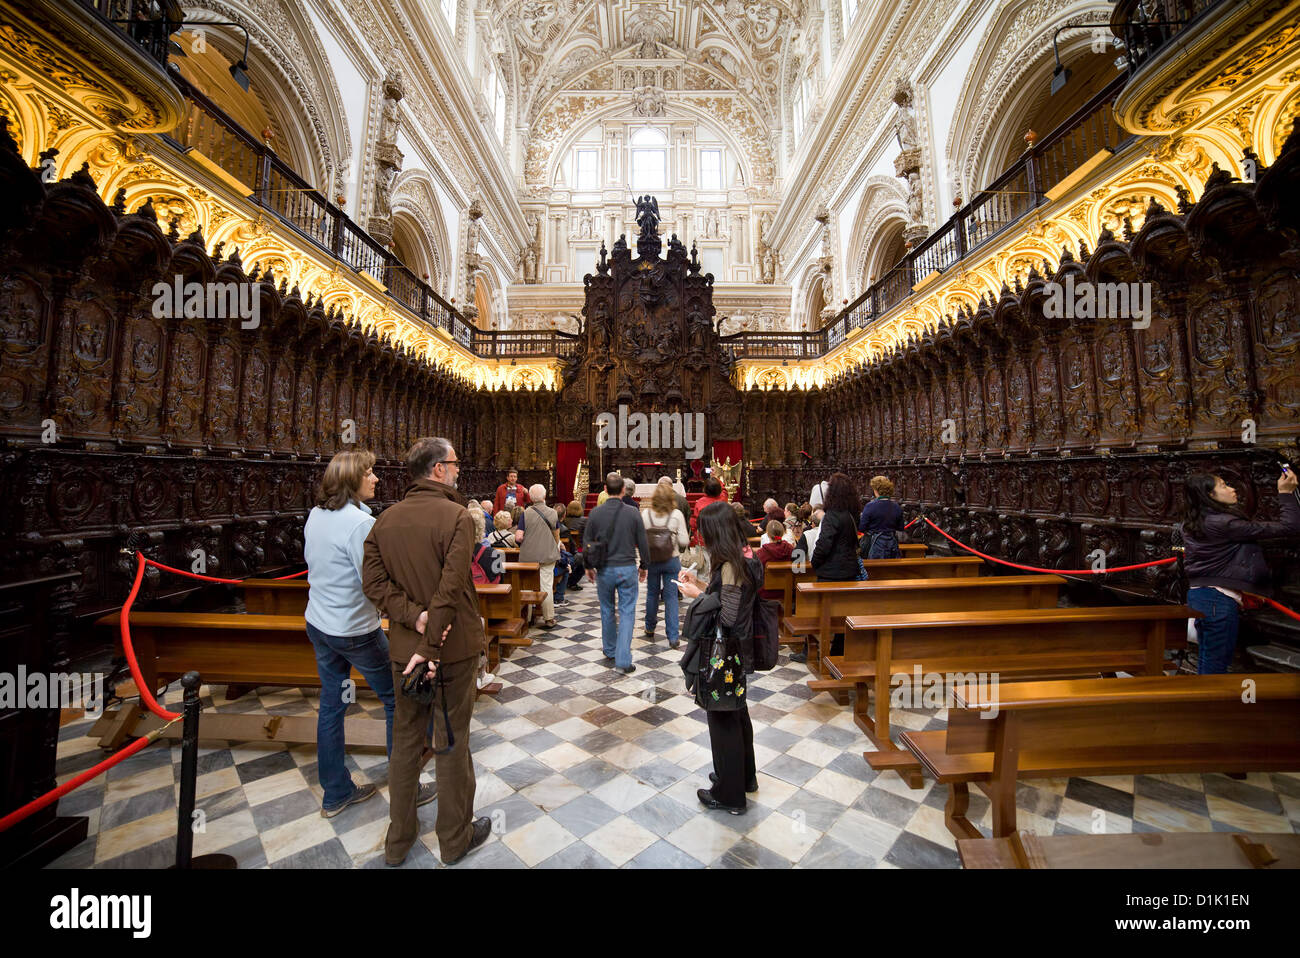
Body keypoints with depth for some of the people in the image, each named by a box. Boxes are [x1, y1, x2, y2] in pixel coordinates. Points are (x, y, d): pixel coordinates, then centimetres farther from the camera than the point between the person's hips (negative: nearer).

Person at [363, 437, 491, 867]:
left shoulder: (385, 519, 2)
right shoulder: (456, 516, -18)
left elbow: (373, 581, -4)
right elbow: (451, 588, -24)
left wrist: (413, 616, -11)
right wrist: (430, 646, -19)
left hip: (404, 649, 6)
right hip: (454, 649, -5)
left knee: (405, 741, 21)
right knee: (453, 743, 12)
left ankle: (398, 840, 40)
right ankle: (455, 839, 32)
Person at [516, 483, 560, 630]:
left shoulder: (526, 513, -9)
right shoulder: (553, 513, -1)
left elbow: (518, 537, -13)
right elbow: (557, 536, 10)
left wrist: (525, 544, 9)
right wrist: (555, 550, 27)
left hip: (529, 556, -1)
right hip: (548, 556, 1)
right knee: (547, 586, 6)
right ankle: (549, 618, 10)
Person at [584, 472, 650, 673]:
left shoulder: (595, 513, -5)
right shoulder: (633, 512, -7)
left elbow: (587, 542, 2)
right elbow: (642, 543, -3)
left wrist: (588, 567, 15)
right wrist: (644, 566, 11)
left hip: (604, 570, 2)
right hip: (627, 568, -1)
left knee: (607, 611, 18)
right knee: (627, 612, 4)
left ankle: (609, 651, 32)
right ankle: (623, 660, 1)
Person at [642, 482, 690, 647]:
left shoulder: (645, 514, -8)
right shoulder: (676, 515, -11)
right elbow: (684, 541, -9)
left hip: (651, 560, 2)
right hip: (672, 560, -1)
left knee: (652, 594, 18)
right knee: (671, 597, 5)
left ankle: (650, 628, 35)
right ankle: (673, 637, 6)